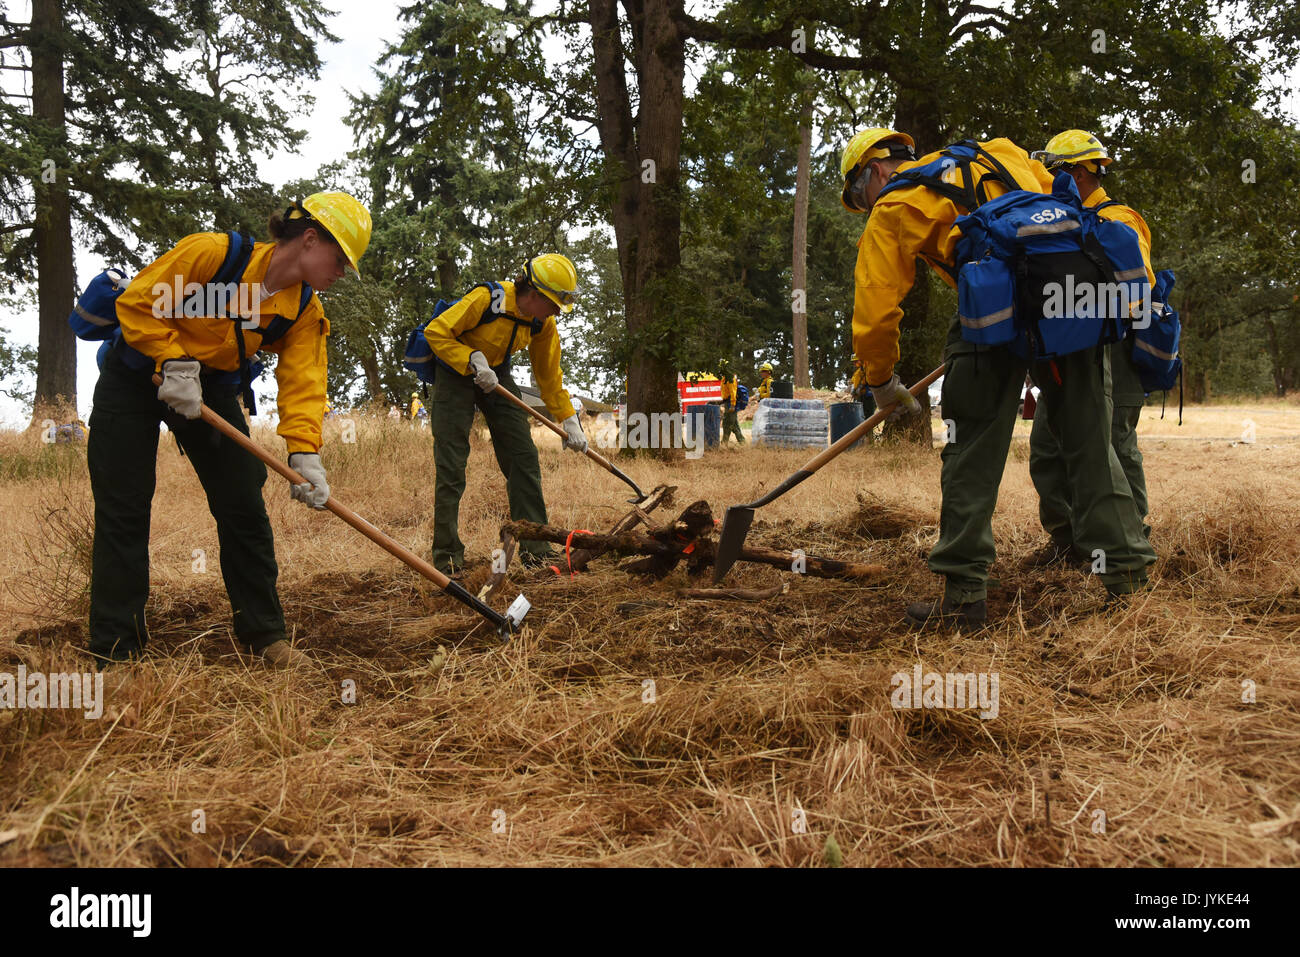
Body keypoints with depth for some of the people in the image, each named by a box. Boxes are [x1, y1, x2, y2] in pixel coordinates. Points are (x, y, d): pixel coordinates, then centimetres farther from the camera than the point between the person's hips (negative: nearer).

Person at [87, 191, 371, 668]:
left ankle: (263, 634, 12)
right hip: (135, 377, -5)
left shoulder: (306, 312, -8)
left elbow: (302, 382, -16)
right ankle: (115, 651, 4)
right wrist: (174, 361, -24)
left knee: (244, 507, -1)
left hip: (212, 390, 5)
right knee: (123, 513, -5)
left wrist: (304, 453, -28)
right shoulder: (211, 253, -24)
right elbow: (137, 302, -18)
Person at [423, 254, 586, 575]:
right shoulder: (486, 299, -27)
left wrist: (569, 421, -1)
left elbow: (549, 375, 2)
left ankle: (535, 548, 6)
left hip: (497, 377, 6)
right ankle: (447, 556, 0)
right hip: (455, 375, -5)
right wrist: (473, 362, -31)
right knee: (451, 464, -8)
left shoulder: (543, 323, -8)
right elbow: (435, 332, -23)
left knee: (524, 458, -1)